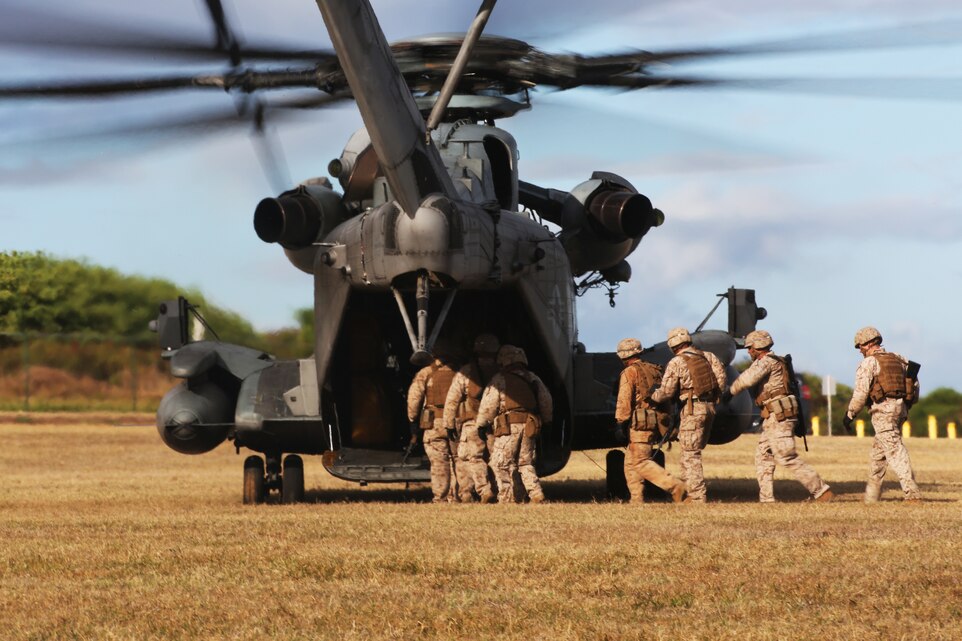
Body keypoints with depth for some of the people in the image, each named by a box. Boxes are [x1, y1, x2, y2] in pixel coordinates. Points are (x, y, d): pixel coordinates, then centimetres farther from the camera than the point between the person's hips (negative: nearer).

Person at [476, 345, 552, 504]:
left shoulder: (500, 380, -2)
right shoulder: (533, 379, 15)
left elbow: (488, 405, -3)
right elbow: (546, 400, 17)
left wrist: (482, 424, 9)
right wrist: (545, 421, 29)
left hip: (508, 426, -5)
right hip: (529, 426, 5)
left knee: (503, 465, 2)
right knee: (525, 463, 14)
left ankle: (506, 499, -1)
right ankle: (536, 494, -1)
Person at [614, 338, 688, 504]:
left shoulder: (630, 372, -5)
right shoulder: (655, 370, 19)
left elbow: (624, 400, -13)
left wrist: (620, 424, -13)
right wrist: (667, 427, 25)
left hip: (640, 422, -8)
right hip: (658, 420, 8)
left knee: (641, 462, -11)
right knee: (630, 462, 14)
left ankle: (676, 487, -22)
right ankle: (636, 500, 8)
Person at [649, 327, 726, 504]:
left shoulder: (676, 363, -6)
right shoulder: (708, 356, 11)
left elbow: (666, 392, -10)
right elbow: (721, 378, 3)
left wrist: (650, 399, 7)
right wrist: (713, 398, 15)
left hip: (692, 409, -7)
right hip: (710, 408, 7)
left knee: (690, 455, -3)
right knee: (694, 452, 16)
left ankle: (697, 497, -6)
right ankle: (696, 494, 16)